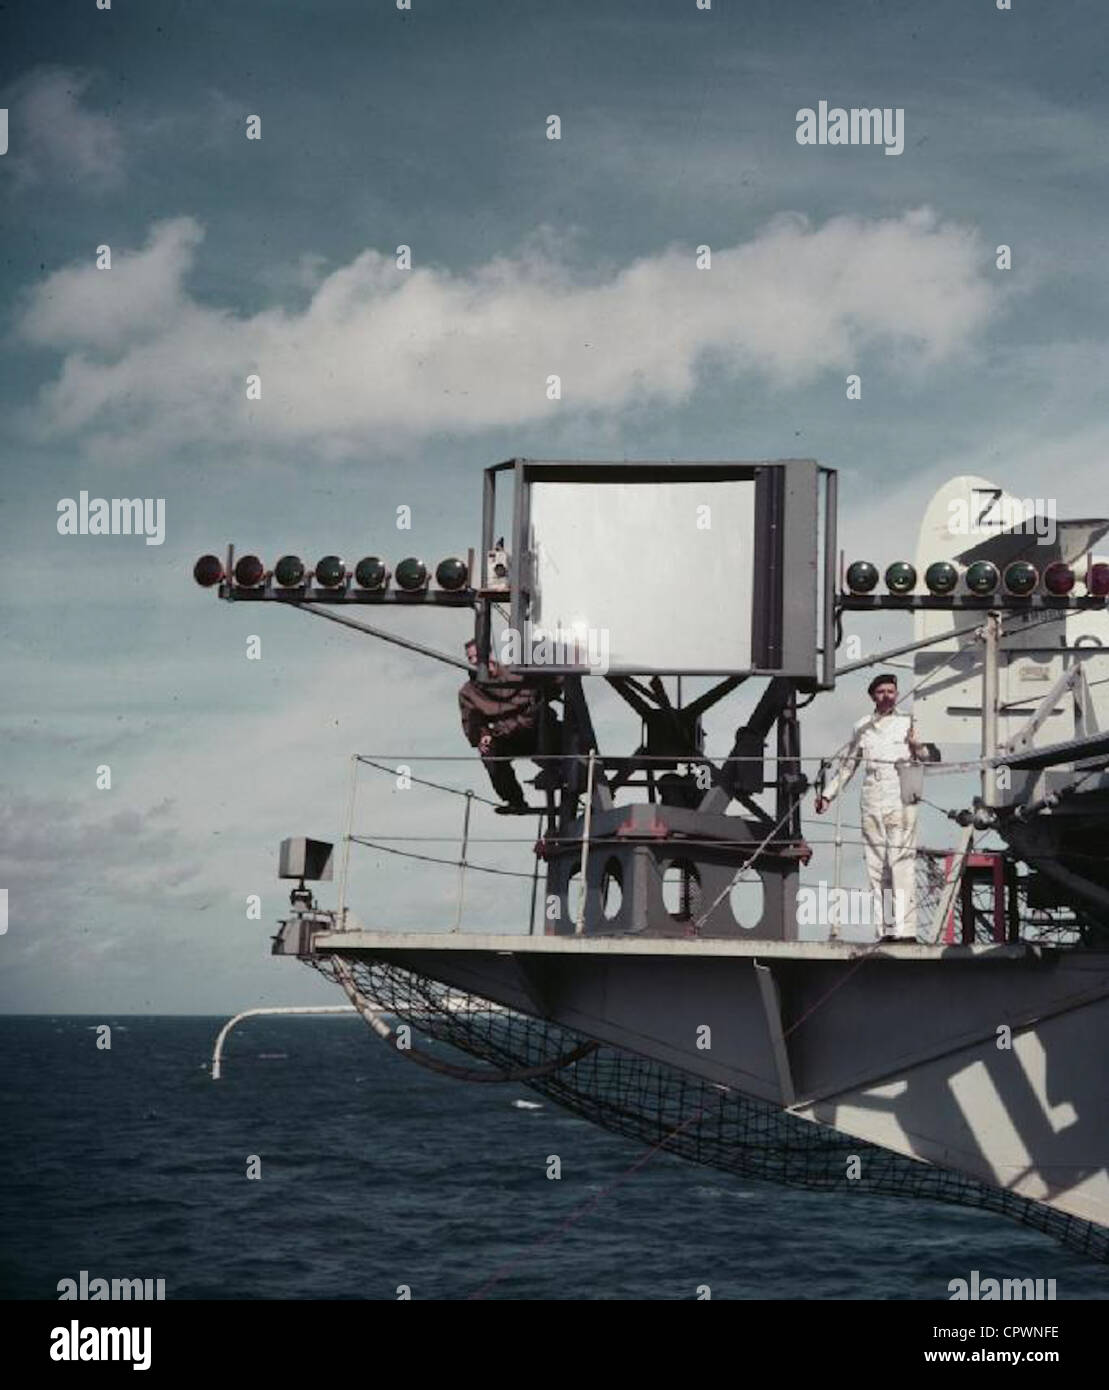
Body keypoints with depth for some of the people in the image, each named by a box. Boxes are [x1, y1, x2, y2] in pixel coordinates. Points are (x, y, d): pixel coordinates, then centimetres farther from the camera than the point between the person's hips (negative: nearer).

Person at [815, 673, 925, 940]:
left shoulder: (908, 724, 9)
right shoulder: (862, 727, 16)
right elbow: (848, 765, 26)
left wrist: (916, 746, -14)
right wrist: (828, 794, 24)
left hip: (902, 801, -3)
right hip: (872, 803, 3)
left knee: (902, 864, -13)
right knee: (875, 866, -2)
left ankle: (906, 929, -18)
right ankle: (885, 930, -1)